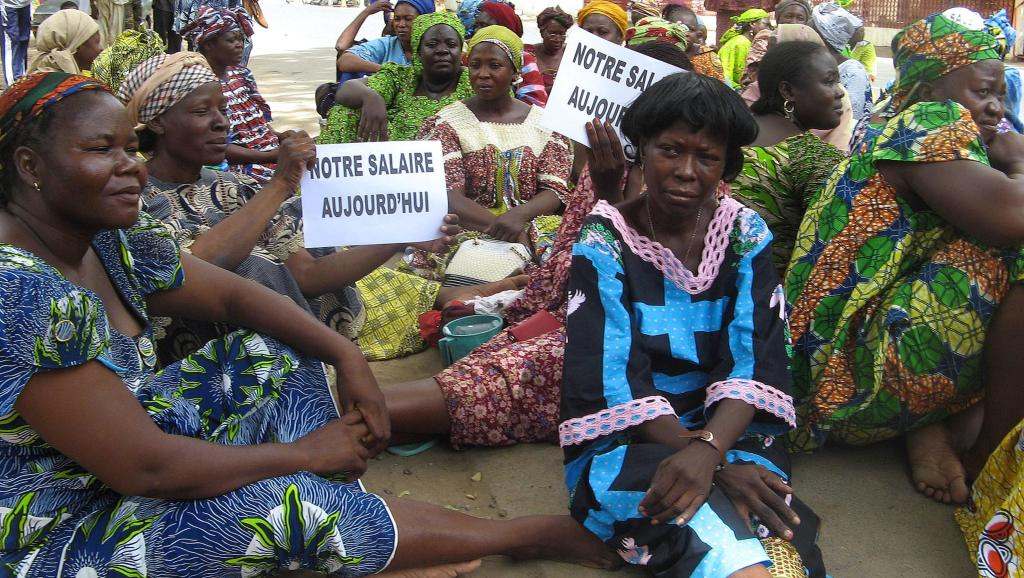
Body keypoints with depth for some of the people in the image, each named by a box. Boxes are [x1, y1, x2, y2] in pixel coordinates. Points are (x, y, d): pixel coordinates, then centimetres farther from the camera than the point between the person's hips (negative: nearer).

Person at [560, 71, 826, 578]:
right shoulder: (604, 241, -6)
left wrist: (709, 448, -28)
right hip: (624, 442, -3)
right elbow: (612, 377, -14)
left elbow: (753, 359, -8)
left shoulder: (746, 232, 2)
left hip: (725, 427, 3)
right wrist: (719, 465, -24)